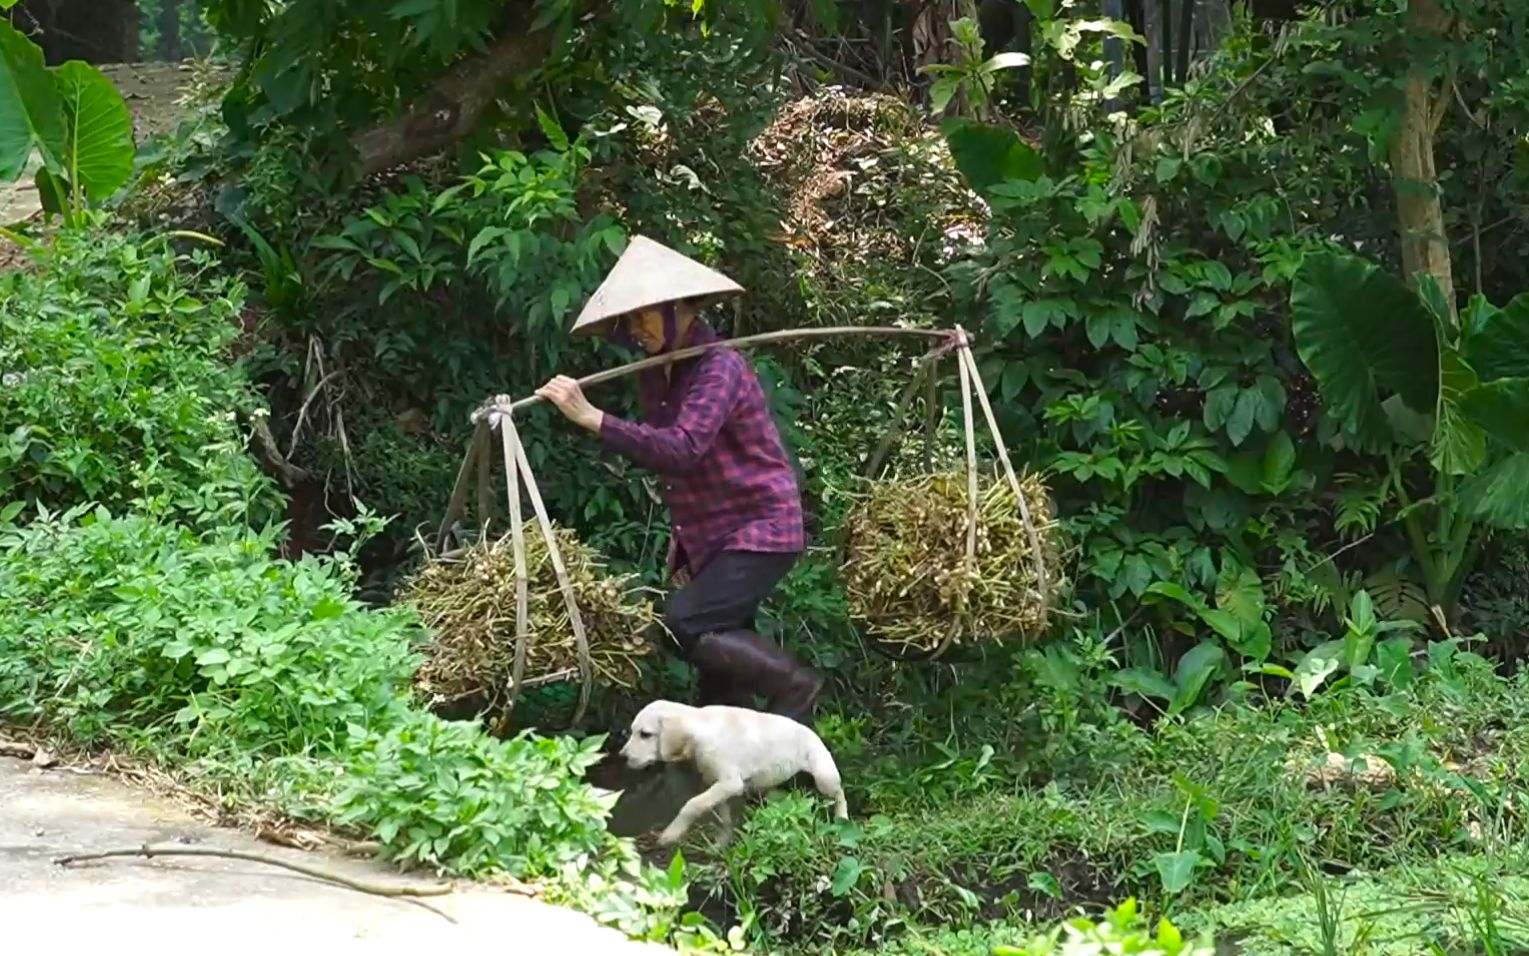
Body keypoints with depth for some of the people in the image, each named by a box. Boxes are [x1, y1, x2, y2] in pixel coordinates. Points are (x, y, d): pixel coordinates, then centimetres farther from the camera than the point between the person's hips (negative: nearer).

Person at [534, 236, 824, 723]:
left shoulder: (718, 368, -19)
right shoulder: (654, 376, 7)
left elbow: (683, 448, -34)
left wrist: (592, 418, -38)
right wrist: (679, 536, 15)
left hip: (761, 530, -8)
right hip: (710, 537, 8)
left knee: (687, 623, -21)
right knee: (720, 648, 6)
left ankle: (796, 686, -5)